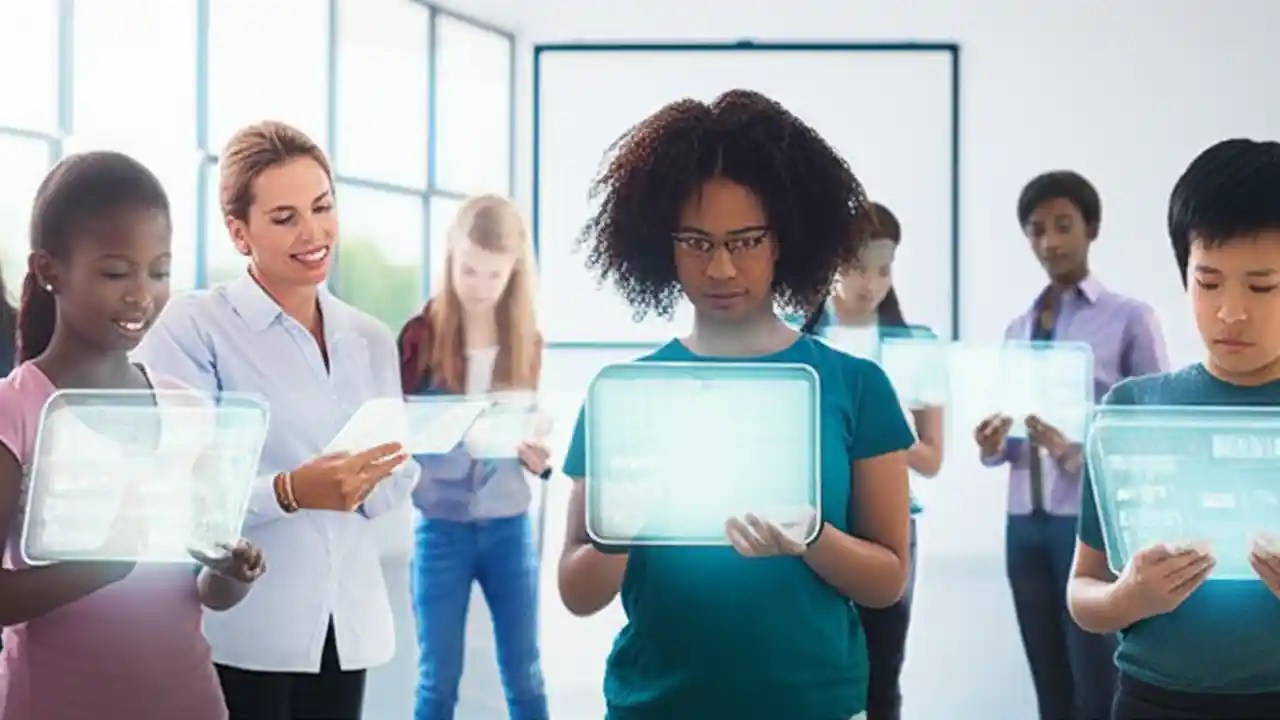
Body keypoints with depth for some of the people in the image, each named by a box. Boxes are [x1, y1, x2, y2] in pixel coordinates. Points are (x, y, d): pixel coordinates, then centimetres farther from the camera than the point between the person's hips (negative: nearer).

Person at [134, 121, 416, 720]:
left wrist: (365, 485, -12)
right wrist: (290, 492, -27)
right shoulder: (191, 327, -8)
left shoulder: (371, 340, 11)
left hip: (348, 630, 5)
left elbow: (399, 477, 9)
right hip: (238, 637, -5)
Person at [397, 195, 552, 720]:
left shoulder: (527, 340, 1)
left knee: (525, 677, 8)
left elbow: (537, 435, 6)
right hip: (442, 528, -2)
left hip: (509, 527, 2)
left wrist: (540, 454, -18)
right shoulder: (421, 335, -5)